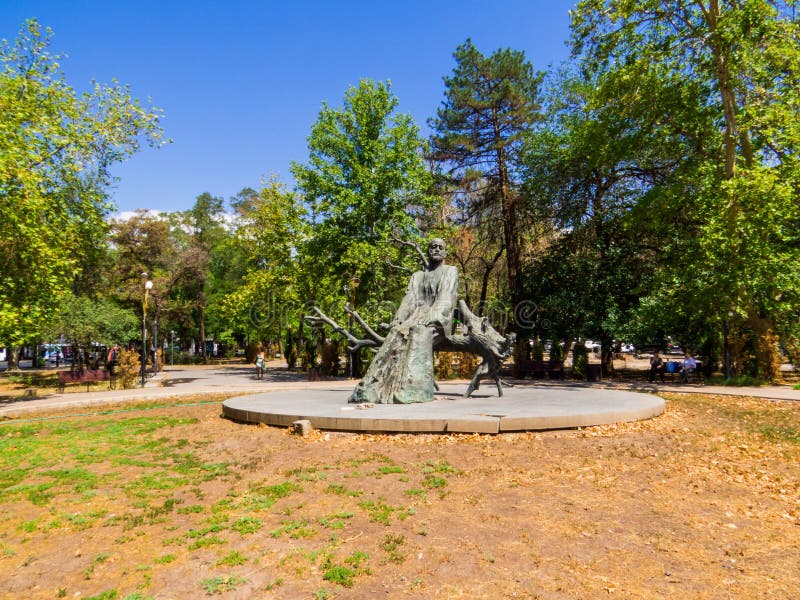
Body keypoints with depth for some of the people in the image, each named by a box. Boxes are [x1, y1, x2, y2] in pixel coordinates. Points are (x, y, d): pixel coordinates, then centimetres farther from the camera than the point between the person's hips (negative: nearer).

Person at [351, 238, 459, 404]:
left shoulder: (450, 272, 10)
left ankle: (412, 390, -46)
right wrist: (399, 320, -10)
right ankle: (375, 388, -36)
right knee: (395, 334, -28)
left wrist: (428, 319, -20)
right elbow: (409, 300, 10)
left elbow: (446, 300, -5)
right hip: (416, 318, 4)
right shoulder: (417, 276, 23)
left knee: (419, 332, -38)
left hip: (439, 319, -4)